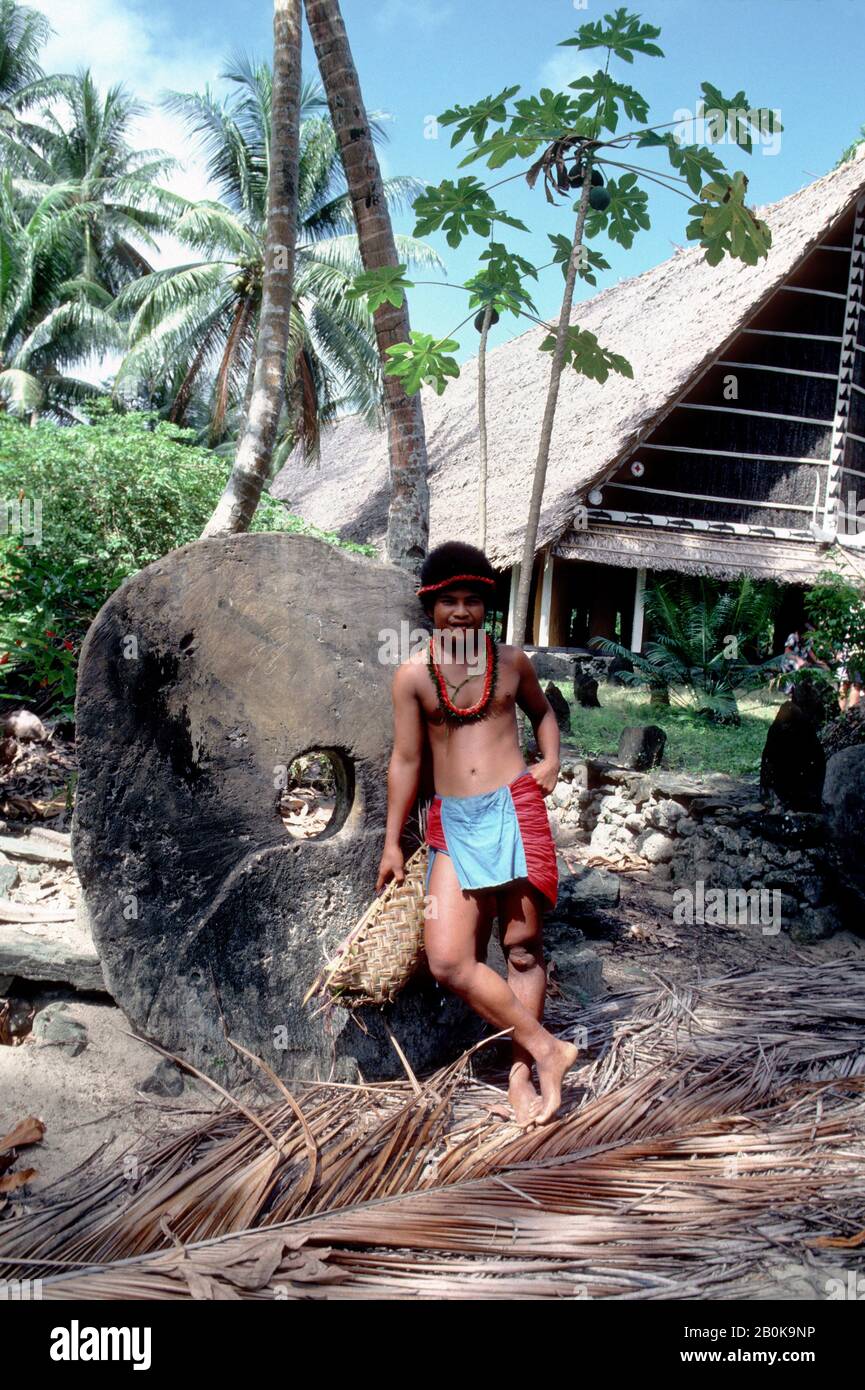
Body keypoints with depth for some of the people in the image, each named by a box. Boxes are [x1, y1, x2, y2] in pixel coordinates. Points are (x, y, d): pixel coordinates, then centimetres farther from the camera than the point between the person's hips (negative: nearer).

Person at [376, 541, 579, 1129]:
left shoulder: (511, 660, 6)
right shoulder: (413, 675, 2)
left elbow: (543, 711, 25)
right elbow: (406, 760, 6)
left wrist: (551, 760, 5)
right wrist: (392, 843, 7)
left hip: (514, 809, 0)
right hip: (454, 822, 1)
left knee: (523, 947, 3)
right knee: (448, 960, -9)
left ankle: (522, 1074, 15)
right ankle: (546, 1048, 4)